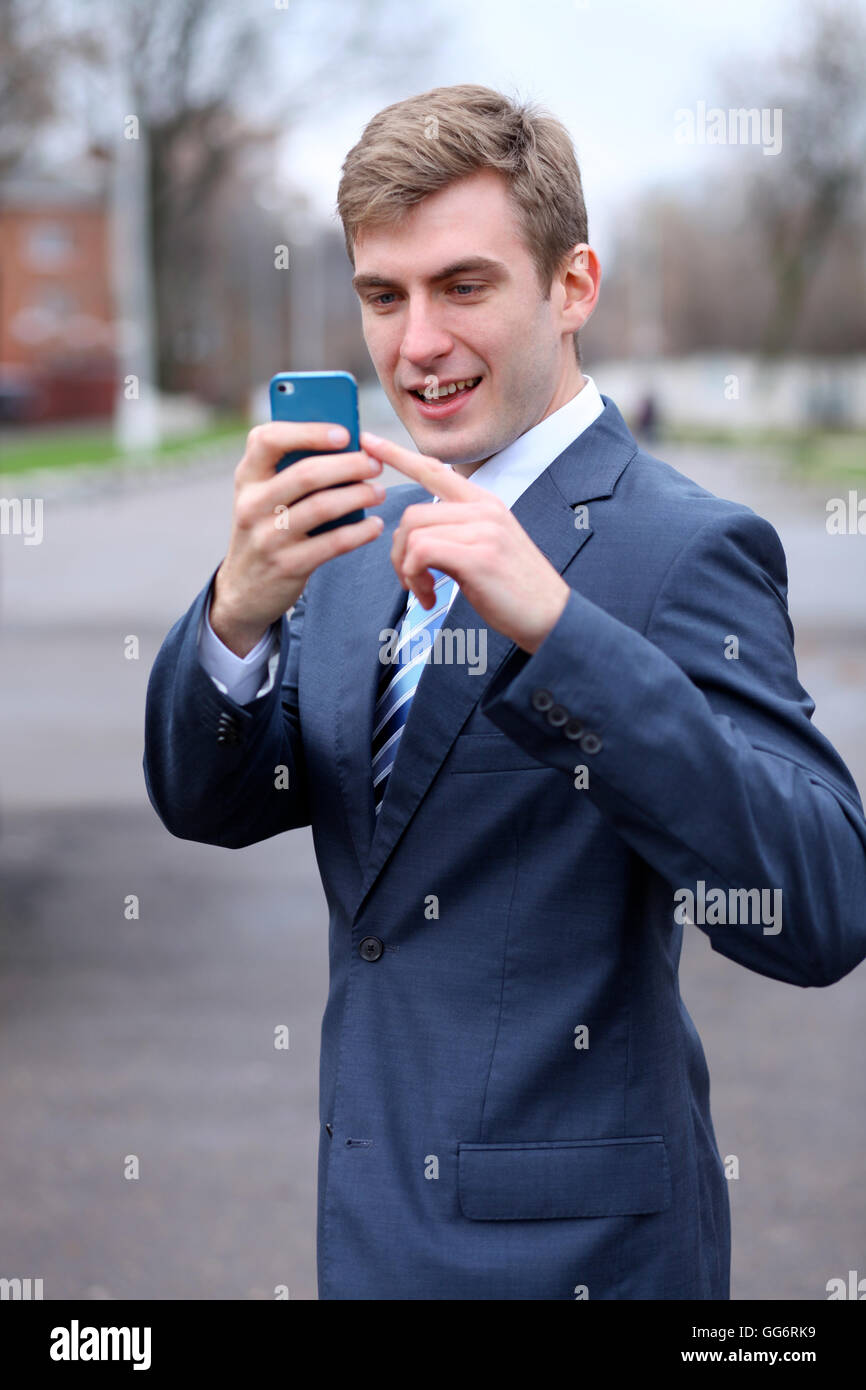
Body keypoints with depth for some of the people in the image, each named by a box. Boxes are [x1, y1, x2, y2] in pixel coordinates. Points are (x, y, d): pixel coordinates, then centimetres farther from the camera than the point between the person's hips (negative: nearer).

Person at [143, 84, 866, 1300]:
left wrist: (553, 626, -34)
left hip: (562, 1243, -7)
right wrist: (238, 611, -18)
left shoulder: (685, 547, -17)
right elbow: (211, 805, 2)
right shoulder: (362, 533, 6)